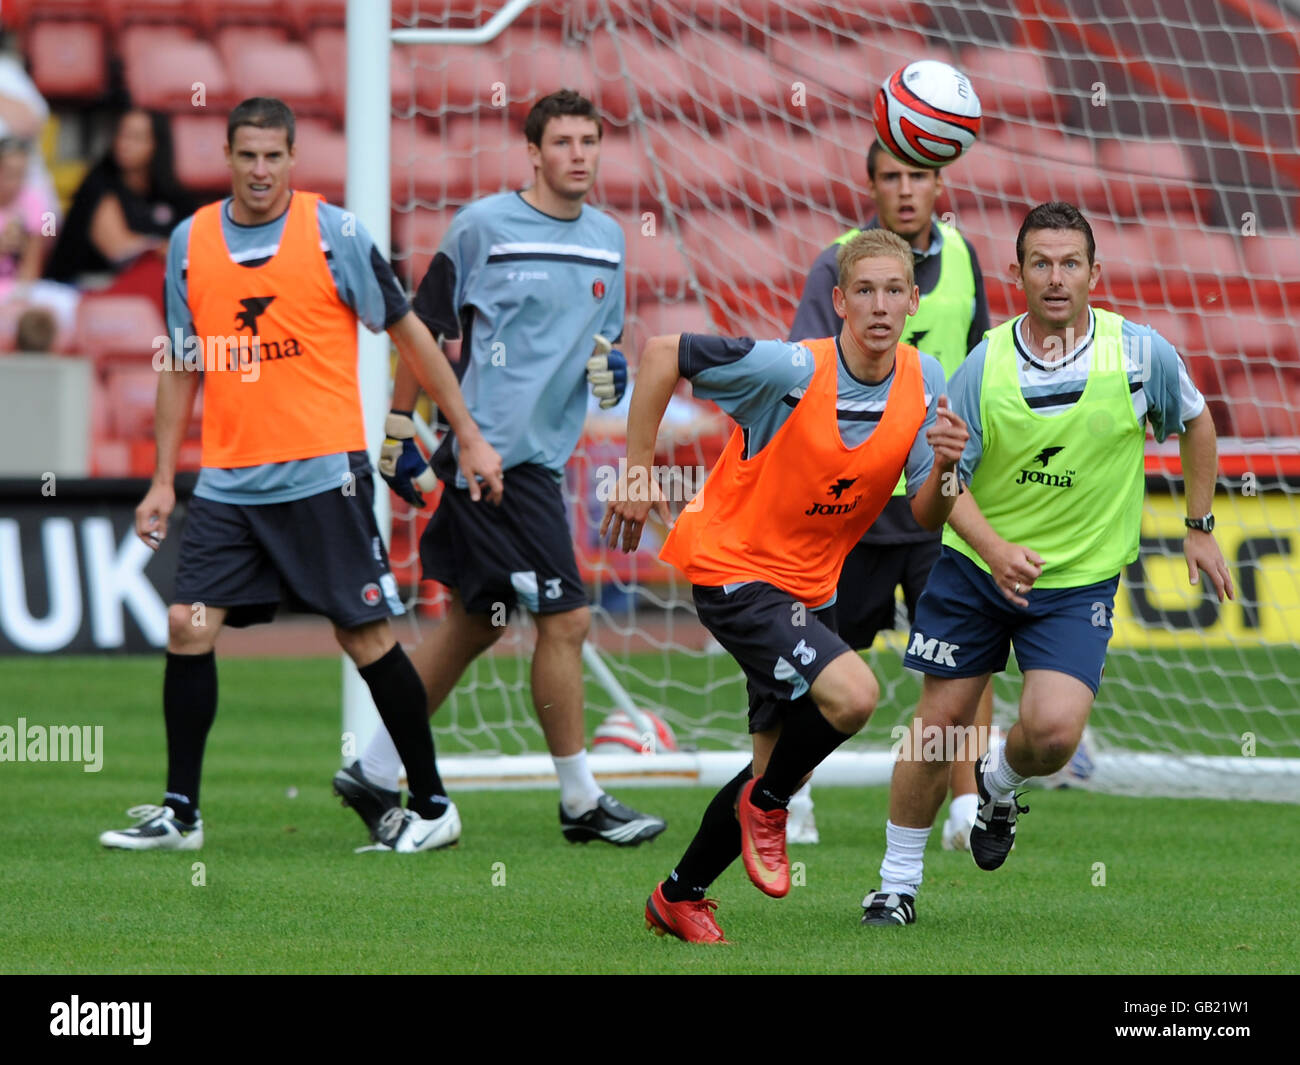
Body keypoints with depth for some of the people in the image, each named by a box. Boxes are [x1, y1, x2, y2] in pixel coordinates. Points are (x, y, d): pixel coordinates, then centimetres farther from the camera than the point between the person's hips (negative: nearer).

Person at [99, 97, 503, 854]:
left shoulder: (333, 234, -5)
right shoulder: (190, 242, 7)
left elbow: (408, 332, 2)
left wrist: (469, 436, 3)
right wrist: (164, 480, 13)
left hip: (322, 472, -4)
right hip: (228, 479, 4)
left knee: (366, 635, -2)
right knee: (189, 627, -5)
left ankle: (432, 806, 9)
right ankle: (181, 812, 4)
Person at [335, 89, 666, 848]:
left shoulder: (607, 239, 12)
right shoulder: (484, 226, -8)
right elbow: (424, 328, -3)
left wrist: (610, 365, 1)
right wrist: (400, 436, -5)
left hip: (542, 456, 8)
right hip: (492, 454, -8)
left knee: (474, 627, 13)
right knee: (566, 620, -8)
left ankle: (375, 773, 23)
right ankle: (582, 801, 3)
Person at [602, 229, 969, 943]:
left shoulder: (925, 384, -5)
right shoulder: (792, 370, -23)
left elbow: (926, 519, -1)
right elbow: (661, 353, -15)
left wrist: (945, 467, -23)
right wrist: (636, 472, -12)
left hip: (810, 585, 7)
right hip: (731, 568, -7)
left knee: (777, 766, 11)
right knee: (852, 693, -27)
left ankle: (678, 898, 32)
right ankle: (766, 804, 1)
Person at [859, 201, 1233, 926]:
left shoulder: (1142, 352, -10)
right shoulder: (985, 366, -12)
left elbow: (1196, 420, 10)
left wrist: (1200, 527, 11)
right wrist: (995, 548, -27)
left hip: (1079, 579, 0)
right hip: (975, 566, 0)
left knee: (1054, 731, -19)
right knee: (940, 724, 1)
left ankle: (1001, 785, 18)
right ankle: (898, 883, 20)